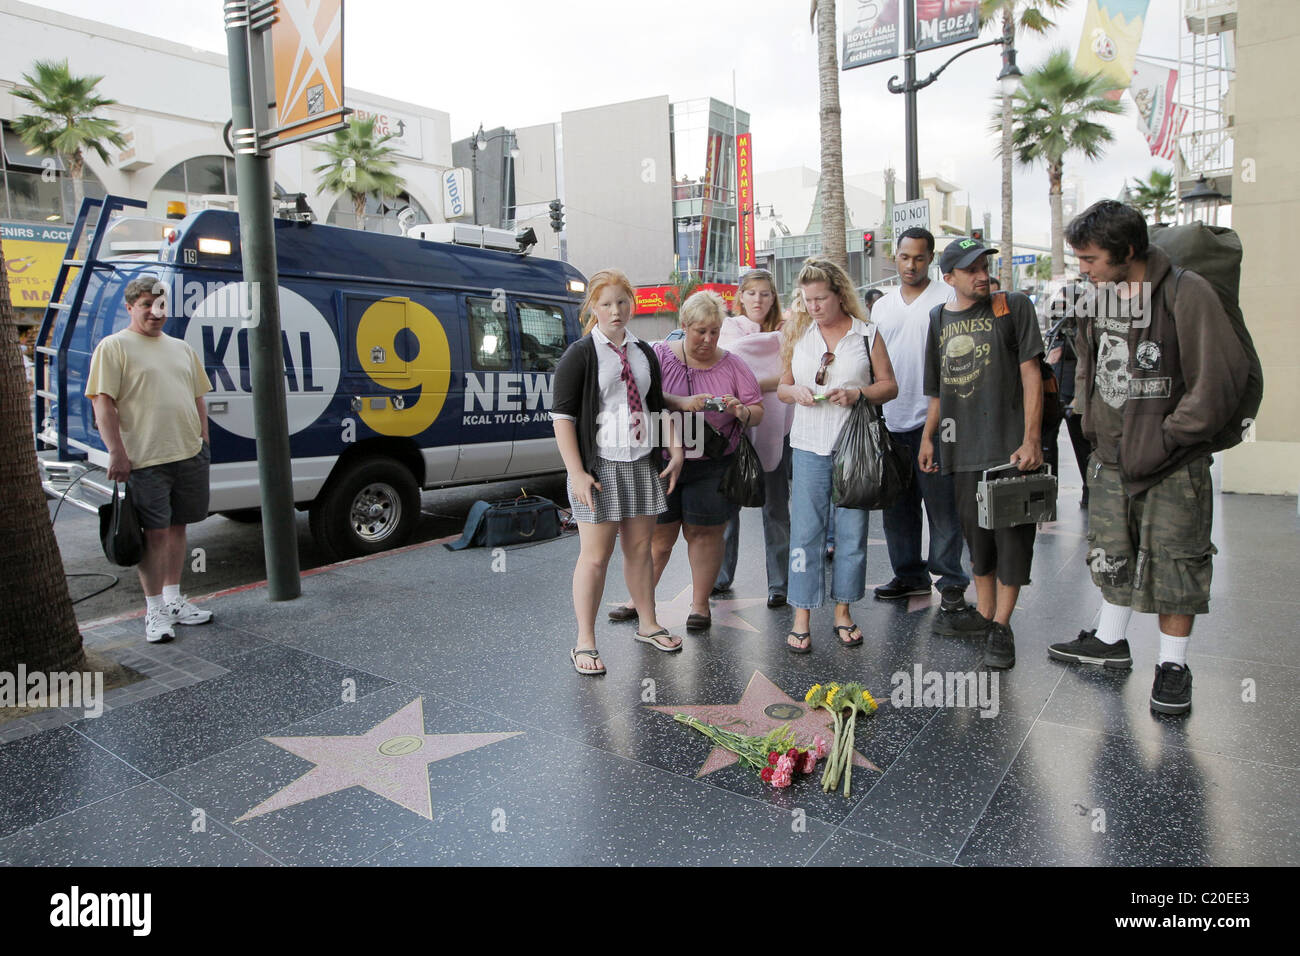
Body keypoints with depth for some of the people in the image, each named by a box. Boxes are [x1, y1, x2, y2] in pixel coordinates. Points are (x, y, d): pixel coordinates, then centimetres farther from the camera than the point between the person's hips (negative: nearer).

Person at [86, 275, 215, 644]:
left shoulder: (181, 348, 17)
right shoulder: (113, 347, -2)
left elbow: (198, 398, 22)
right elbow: (103, 403, -8)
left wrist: (204, 440, 15)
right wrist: (117, 453, -15)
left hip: (189, 455, 6)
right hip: (145, 460, -6)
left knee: (177, 527, 13)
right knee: (155, 533, -4)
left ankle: (174, 599, 24)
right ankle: (155, 609, 7)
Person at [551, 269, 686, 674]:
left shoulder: (644, 352, 13)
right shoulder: (580, 354, -5)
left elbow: (659, 407, 20)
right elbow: (563, 417, -9)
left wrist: (675, 451, 10)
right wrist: (576, 473, -16)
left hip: (642, 464, 5)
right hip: (599, 466, -5)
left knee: (640, 548, 14)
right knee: (595, 556, -2)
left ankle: (648, 625, 30)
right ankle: (584, 644, 9)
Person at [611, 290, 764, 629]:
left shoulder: (733, 365, 6)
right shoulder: (660, 356, 2)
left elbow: (758, 412, 6)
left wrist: (741, 412, -16)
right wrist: (682, 402, -27)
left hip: (712, 466, 1)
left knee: (704, 532, 4)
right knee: (659, 534, 5)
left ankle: (700, 604, 17)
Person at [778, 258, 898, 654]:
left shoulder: (867, 334, 4)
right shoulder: (798, 333, 10)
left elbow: (889, 385, 4)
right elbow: (781, 387, 14)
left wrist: (856, 394, -14)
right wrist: (796, 391, -8)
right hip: (809, 445, 1)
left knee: (851, 529, 6)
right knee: (805, 530, 0)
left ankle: (843, 611, 20)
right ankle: (802, 616, 9)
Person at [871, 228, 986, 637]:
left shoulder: (947, 299, -1)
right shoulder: (882, 306, 15)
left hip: (931, 420, -6)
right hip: (890, 421, 6)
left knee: (941, 504, -4)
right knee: (897, 503, 13)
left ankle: (951, 587, 4)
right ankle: (910, 573, 27)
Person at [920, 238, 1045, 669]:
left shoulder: (1014, 306, 2)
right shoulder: (939, 319, 13)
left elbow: (1030, 374, -4)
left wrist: (1031, 439, -11)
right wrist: (928, 437, 11)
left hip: (1009, 445, -3)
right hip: (964, 448, 4)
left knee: (1012, 533, -1)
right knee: (976, 533, 10)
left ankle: (1002, 626, 11)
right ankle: (984, 616, 24)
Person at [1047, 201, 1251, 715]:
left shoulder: (1186, 294, -15)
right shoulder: (1101, 296, 6)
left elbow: (1220, 376, -16)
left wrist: (1169, 436, -14)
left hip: (1172, 465, -6)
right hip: (1109, 460, 7)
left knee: (1175, 565, 3)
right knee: (1111, 556, 17)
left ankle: (1173, 664, 18)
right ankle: (1110, 640, 35)